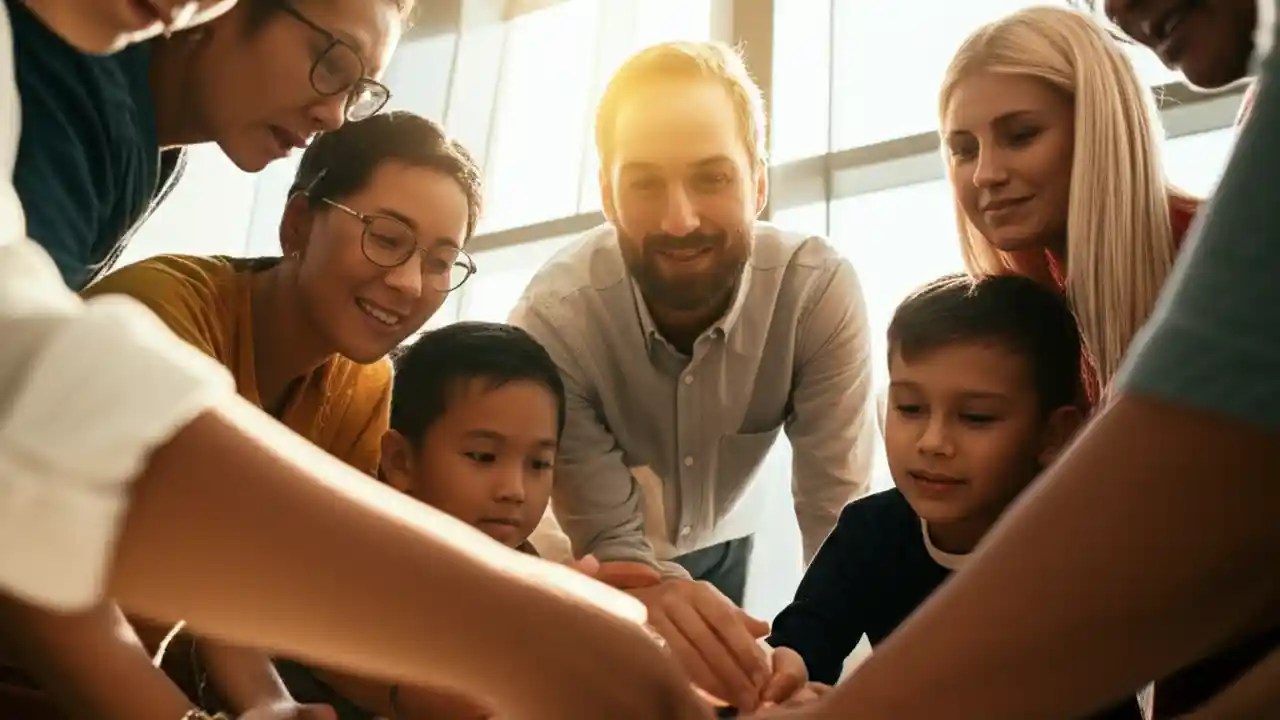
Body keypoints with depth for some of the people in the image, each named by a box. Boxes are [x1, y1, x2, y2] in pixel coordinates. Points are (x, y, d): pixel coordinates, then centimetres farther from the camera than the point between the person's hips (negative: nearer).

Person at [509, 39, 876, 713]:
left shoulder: (820, 291, -31)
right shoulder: (552, 318, -34)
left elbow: (838, 515, -28)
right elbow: (609, 539, -30)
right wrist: (646, 596, -55)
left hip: (714, 547, 2)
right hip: (587, 562, -1)